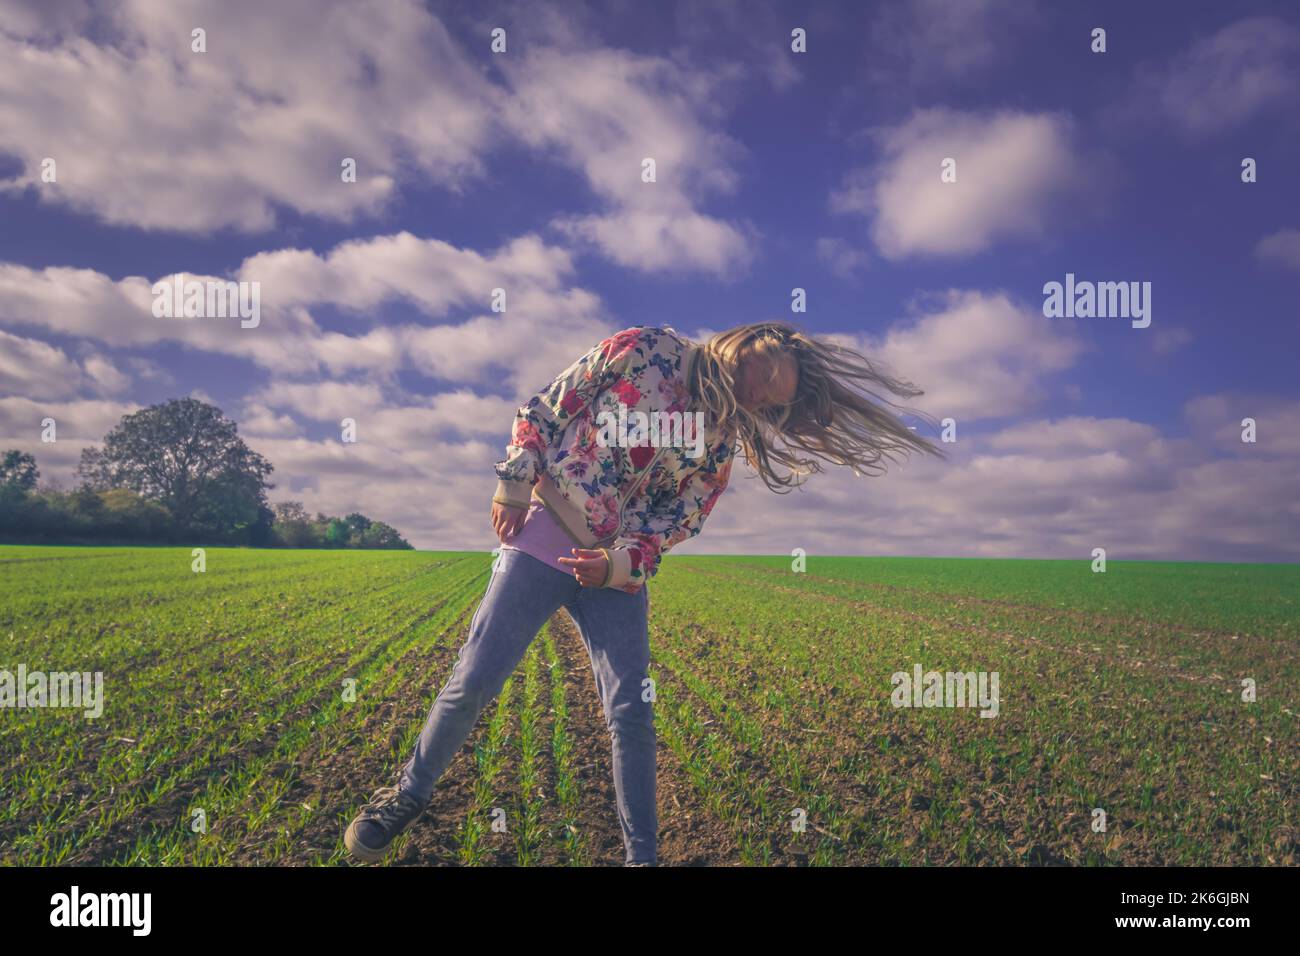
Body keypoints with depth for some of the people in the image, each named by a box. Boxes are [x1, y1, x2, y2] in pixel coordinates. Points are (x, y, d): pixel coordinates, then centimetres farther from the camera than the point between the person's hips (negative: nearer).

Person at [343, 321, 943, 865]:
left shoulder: (722, 441, 3)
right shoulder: (643, 350, -6)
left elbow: (675, 524, 1)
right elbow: (543, 409, -2)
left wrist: (618, 564, -15)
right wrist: (513, 484, -8)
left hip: (620, 573, 3)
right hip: (541, 540, -2)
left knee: (631, 712, 0)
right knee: (474, 682, -2)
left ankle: (642, 855, 17)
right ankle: (408, 795, 24)